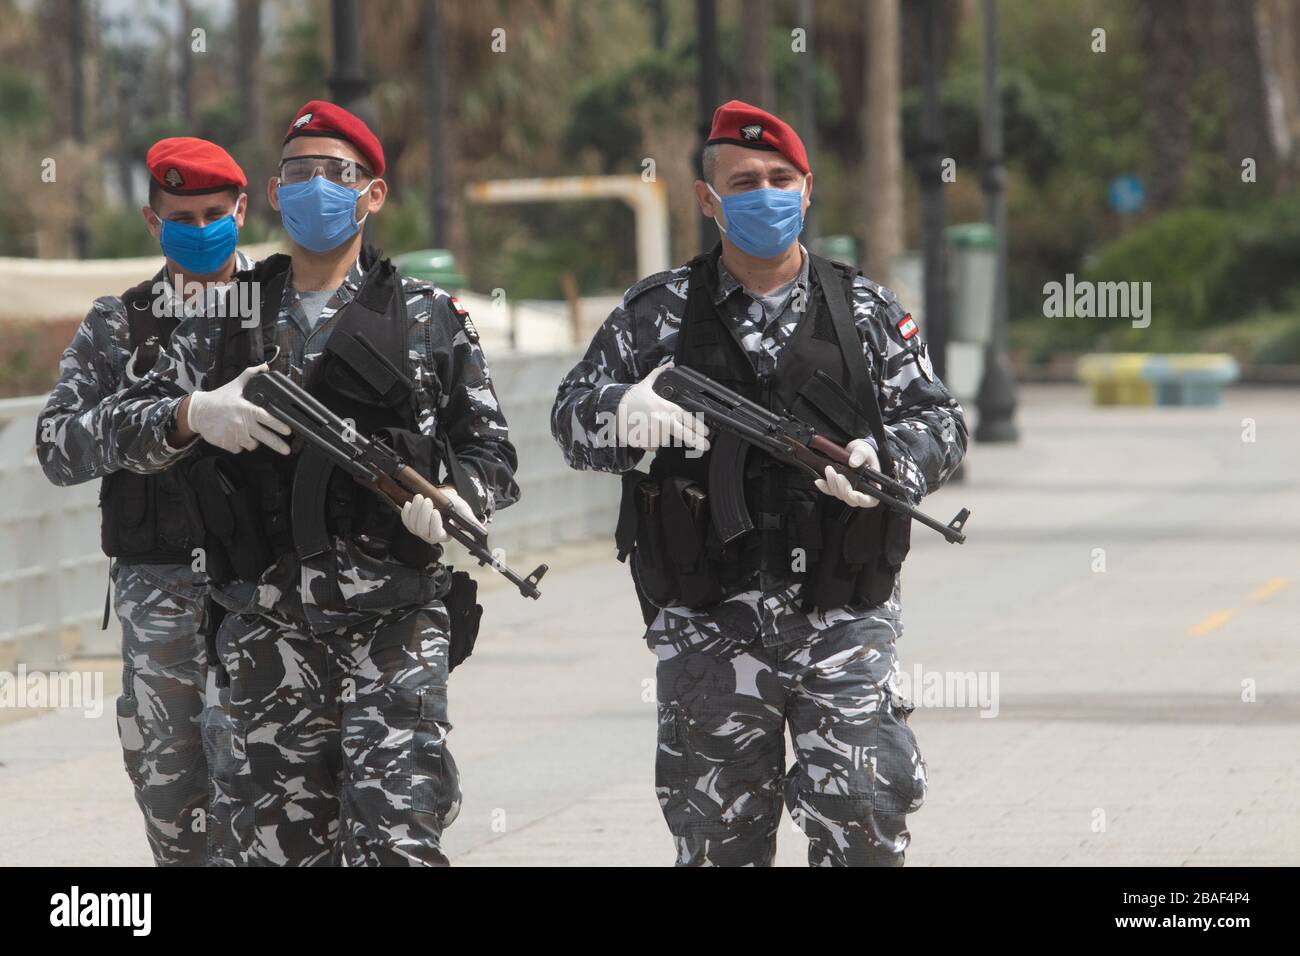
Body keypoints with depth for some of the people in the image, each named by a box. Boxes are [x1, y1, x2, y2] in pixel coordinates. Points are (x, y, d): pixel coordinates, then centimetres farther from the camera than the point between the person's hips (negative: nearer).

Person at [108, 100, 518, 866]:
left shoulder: (430, 319, 8)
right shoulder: (228, 320, 14)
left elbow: (491, 451, 9)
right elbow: (130, 434, 9)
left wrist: (459, 500, -14)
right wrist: (194, 415, -13)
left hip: (396, 629, -3)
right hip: (269, 637, 3)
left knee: (397, 839, -15)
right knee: (280, 841, 5)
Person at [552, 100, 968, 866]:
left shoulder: (867, 311, 9)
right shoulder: (658, 313, 8)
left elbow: (938, 422, 7)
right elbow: (572, 417, 4)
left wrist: (889, 462, -15)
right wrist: (623, 413, -19)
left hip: (841, 622, -1)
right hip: (707, 631, 1)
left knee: (864, 813, -11)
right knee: (720, 830, 6)